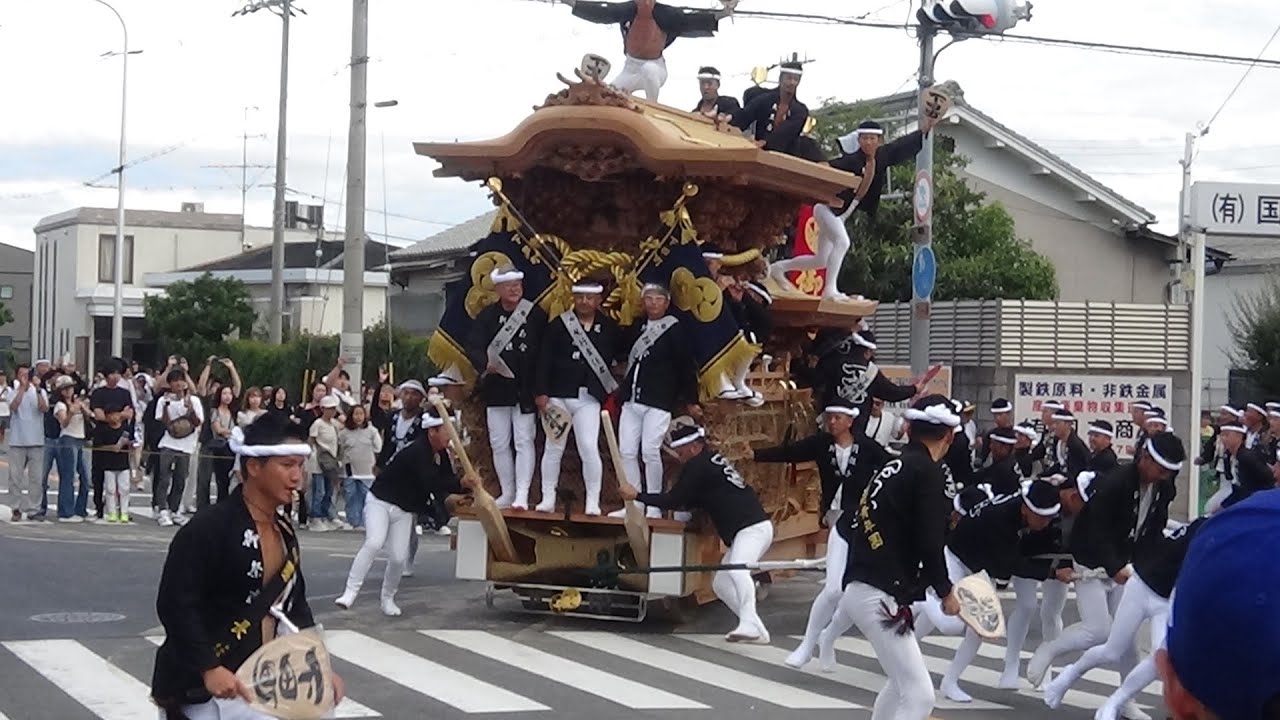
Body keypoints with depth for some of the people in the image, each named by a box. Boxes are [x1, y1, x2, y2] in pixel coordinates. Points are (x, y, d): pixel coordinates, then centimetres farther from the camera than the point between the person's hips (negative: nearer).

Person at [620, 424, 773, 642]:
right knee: (720, 583, 14)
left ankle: (749, 622, -48)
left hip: (753, 528, -11)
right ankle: (754, 629, 10)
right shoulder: (712, 461, 19)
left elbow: (673, 500, -9)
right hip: (744, 532, 11)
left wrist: (637, 495, -1)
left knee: (736, 570, -33)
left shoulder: (698, 466, -9)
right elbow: (695, 501, 23)